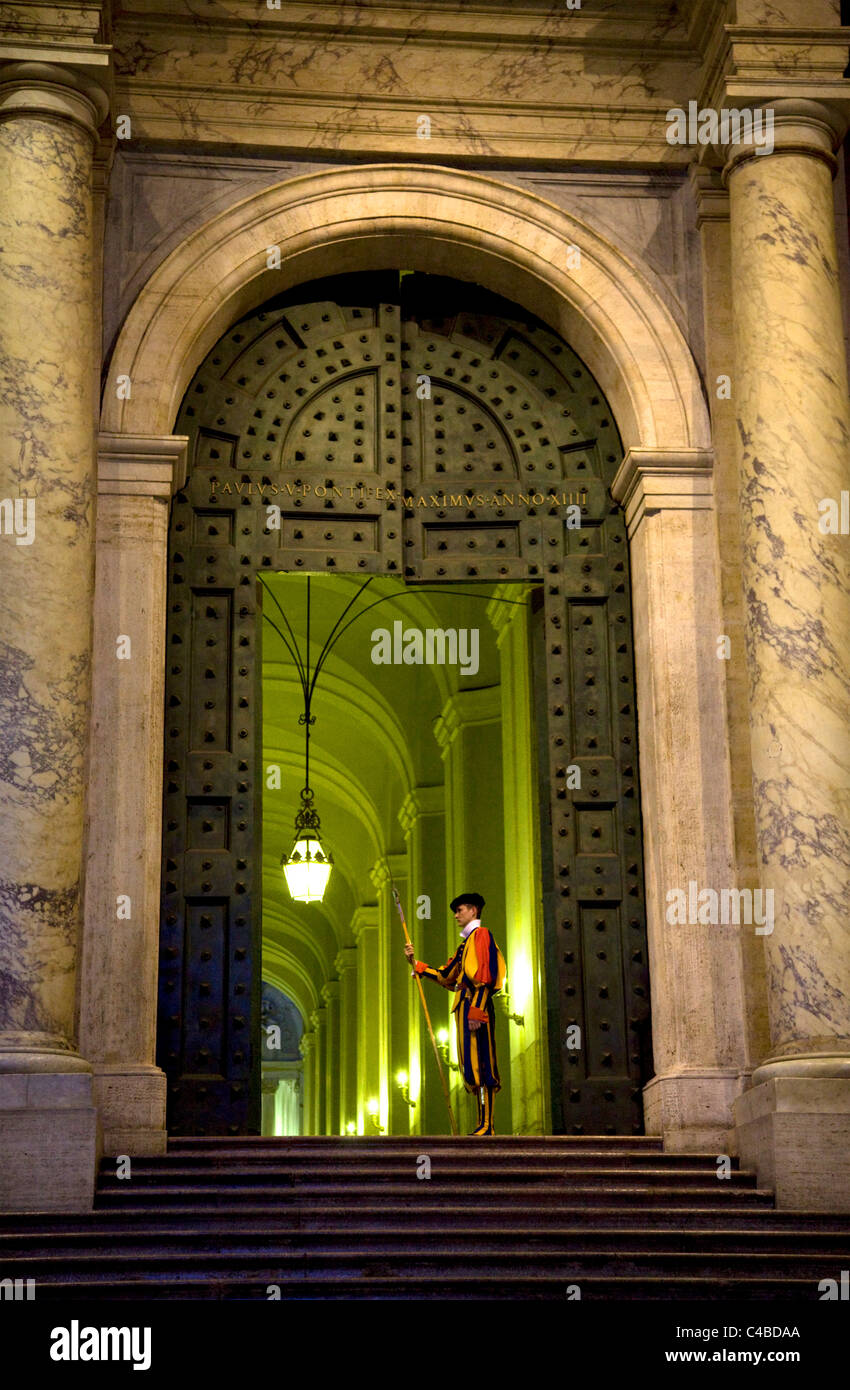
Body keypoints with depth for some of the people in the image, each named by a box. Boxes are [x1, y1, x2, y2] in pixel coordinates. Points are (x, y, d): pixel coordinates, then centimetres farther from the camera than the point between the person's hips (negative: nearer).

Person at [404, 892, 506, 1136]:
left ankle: (486, 1126, -18)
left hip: (476, 1006, -10)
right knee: (471, 1067, 7)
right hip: (465, 1007, 10)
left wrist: (476, 1012, -22)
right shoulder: (466, 943, 25)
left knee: (479, 1064, -14)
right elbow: (445, 976, 25)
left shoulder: (481, 935, -5)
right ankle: (483, 1125, 7)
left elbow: (484, 976, -16)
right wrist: (416, 963, 21)